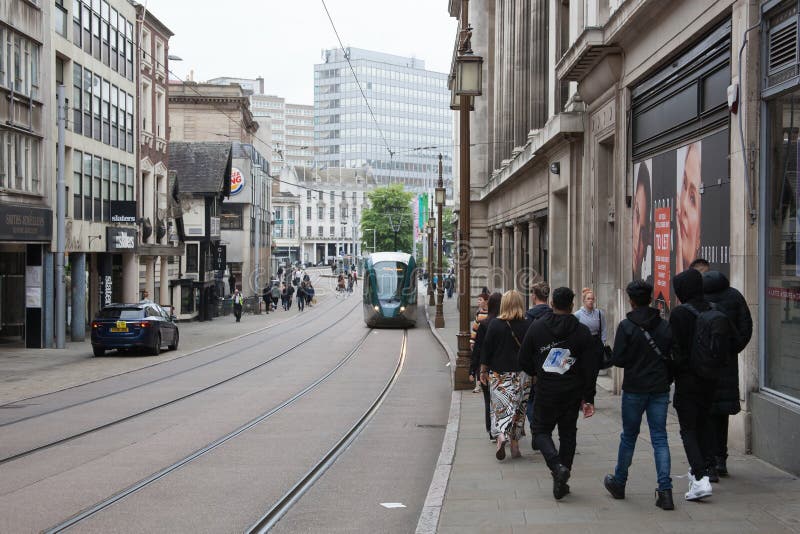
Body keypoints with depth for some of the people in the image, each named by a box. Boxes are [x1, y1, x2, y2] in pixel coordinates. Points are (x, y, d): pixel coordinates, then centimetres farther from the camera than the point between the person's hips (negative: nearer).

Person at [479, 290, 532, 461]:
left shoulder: (495, 324, -7)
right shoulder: (528, 325, -5)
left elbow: (486, 348, -2)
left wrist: (483, 371, 8)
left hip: (499, 374, -1)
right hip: (522, 374, 1)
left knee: (501, 407, 2)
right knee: (519, 408, 12)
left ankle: (501, 436, -23)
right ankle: (515, 445, 16)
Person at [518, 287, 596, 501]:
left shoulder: (536, 327, -4)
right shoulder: (582, 331, -3)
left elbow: (523, 361, 1)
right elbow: (590, 368, -4)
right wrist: (588, 398, 1)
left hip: (546, 391, -1)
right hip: (572, 394, 1)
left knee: (541, 430, 13)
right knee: (568, 433, 13)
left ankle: (557, 466, -14)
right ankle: (561, 484, 12)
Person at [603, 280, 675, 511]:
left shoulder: (626, 325, -10)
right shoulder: (665, 326, 2)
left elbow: (618, 359, -12)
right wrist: (666, 381, 14)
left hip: (634, 389, -2)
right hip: (660, 389, 3)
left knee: (629, 436, 12)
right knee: (659, 437, 3)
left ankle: (619, 483, 26)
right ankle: (665, 489, -7)